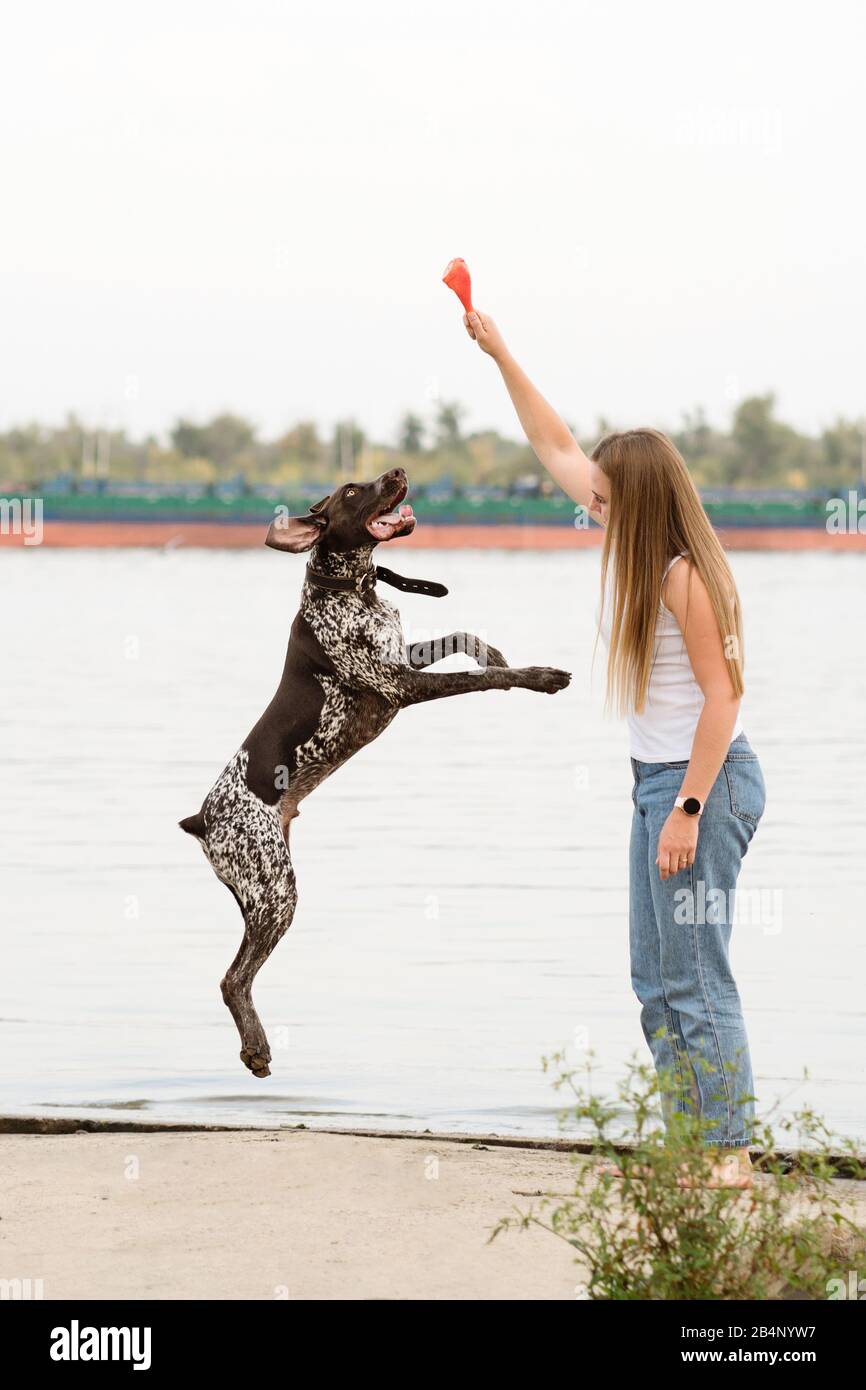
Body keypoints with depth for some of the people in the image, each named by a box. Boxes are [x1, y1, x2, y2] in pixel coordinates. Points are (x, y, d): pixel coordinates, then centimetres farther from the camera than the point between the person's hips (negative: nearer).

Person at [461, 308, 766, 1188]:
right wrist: (498, 355, 19)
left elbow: (721, 696, -19)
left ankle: (732, 1154, -5)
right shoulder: (629, 541, 6)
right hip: (657, 779, 10)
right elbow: (554, 447, 19)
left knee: (696, 976, -9)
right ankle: (691, 1144, 16)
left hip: (705, 781, -10)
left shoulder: (684, 576, -18)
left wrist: (688, 810, -23)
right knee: (656, 978, 11)